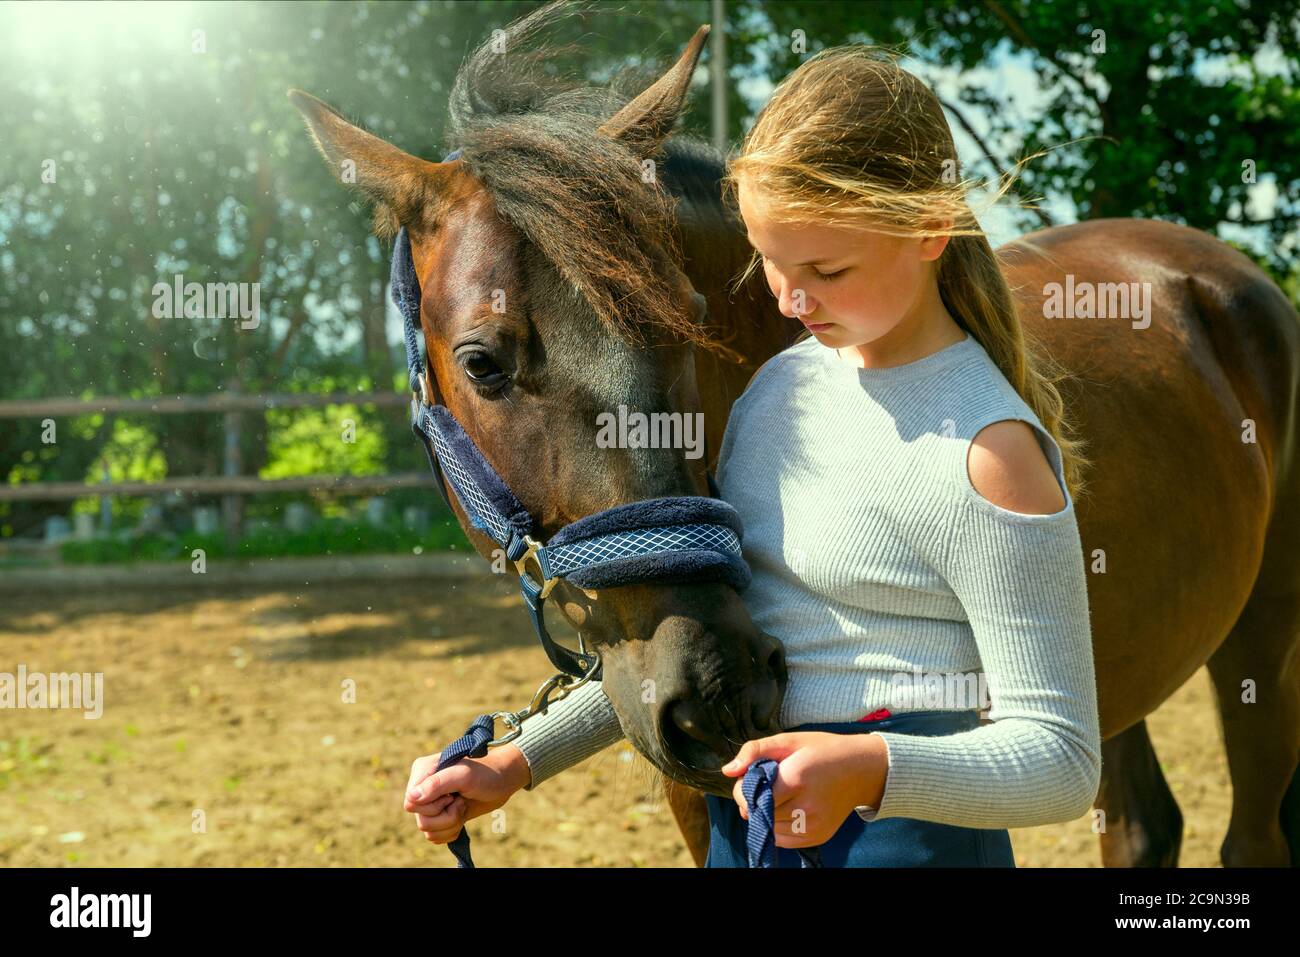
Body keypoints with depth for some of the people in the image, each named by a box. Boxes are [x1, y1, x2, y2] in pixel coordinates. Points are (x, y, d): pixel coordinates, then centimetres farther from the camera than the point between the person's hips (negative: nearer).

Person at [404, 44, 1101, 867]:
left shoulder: (984, 451, -18)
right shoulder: (781, 384, 5)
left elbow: (1062, 762, -19)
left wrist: (871, 769, -35)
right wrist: (519, 765, 8)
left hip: (899, 834, -7)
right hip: (741, 828, 7)